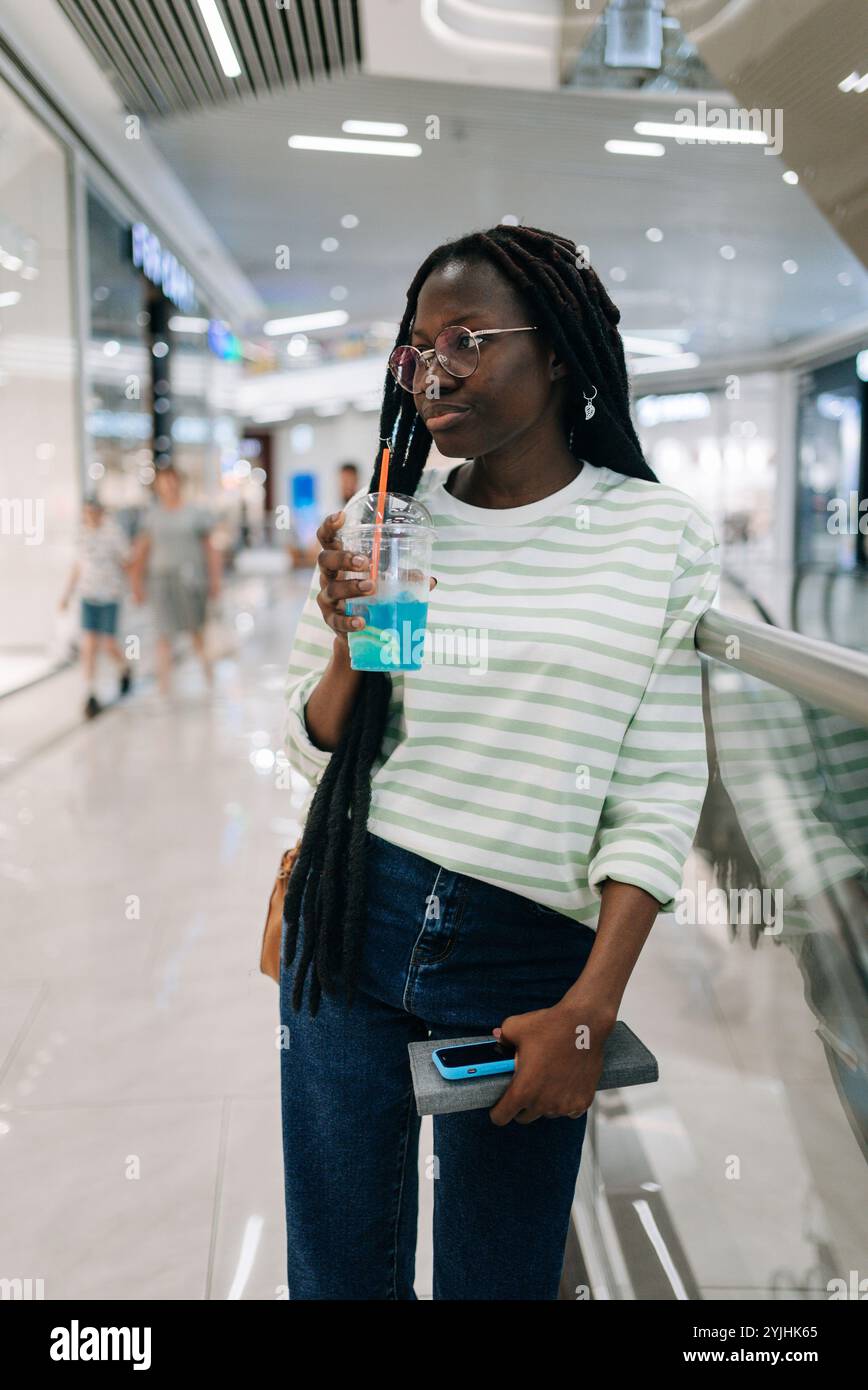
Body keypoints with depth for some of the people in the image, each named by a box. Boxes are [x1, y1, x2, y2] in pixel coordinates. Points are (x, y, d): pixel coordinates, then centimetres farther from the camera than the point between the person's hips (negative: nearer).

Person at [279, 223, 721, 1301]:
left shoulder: (661, 536, -5)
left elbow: (660, 798, -6)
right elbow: (311, 754, 7)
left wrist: (589, 1013, -11)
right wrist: (350, 652, -14)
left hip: (528, 954, -2)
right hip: (352, 925, 2)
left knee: (498, 1277, 14)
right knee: (339, 1267, 15)